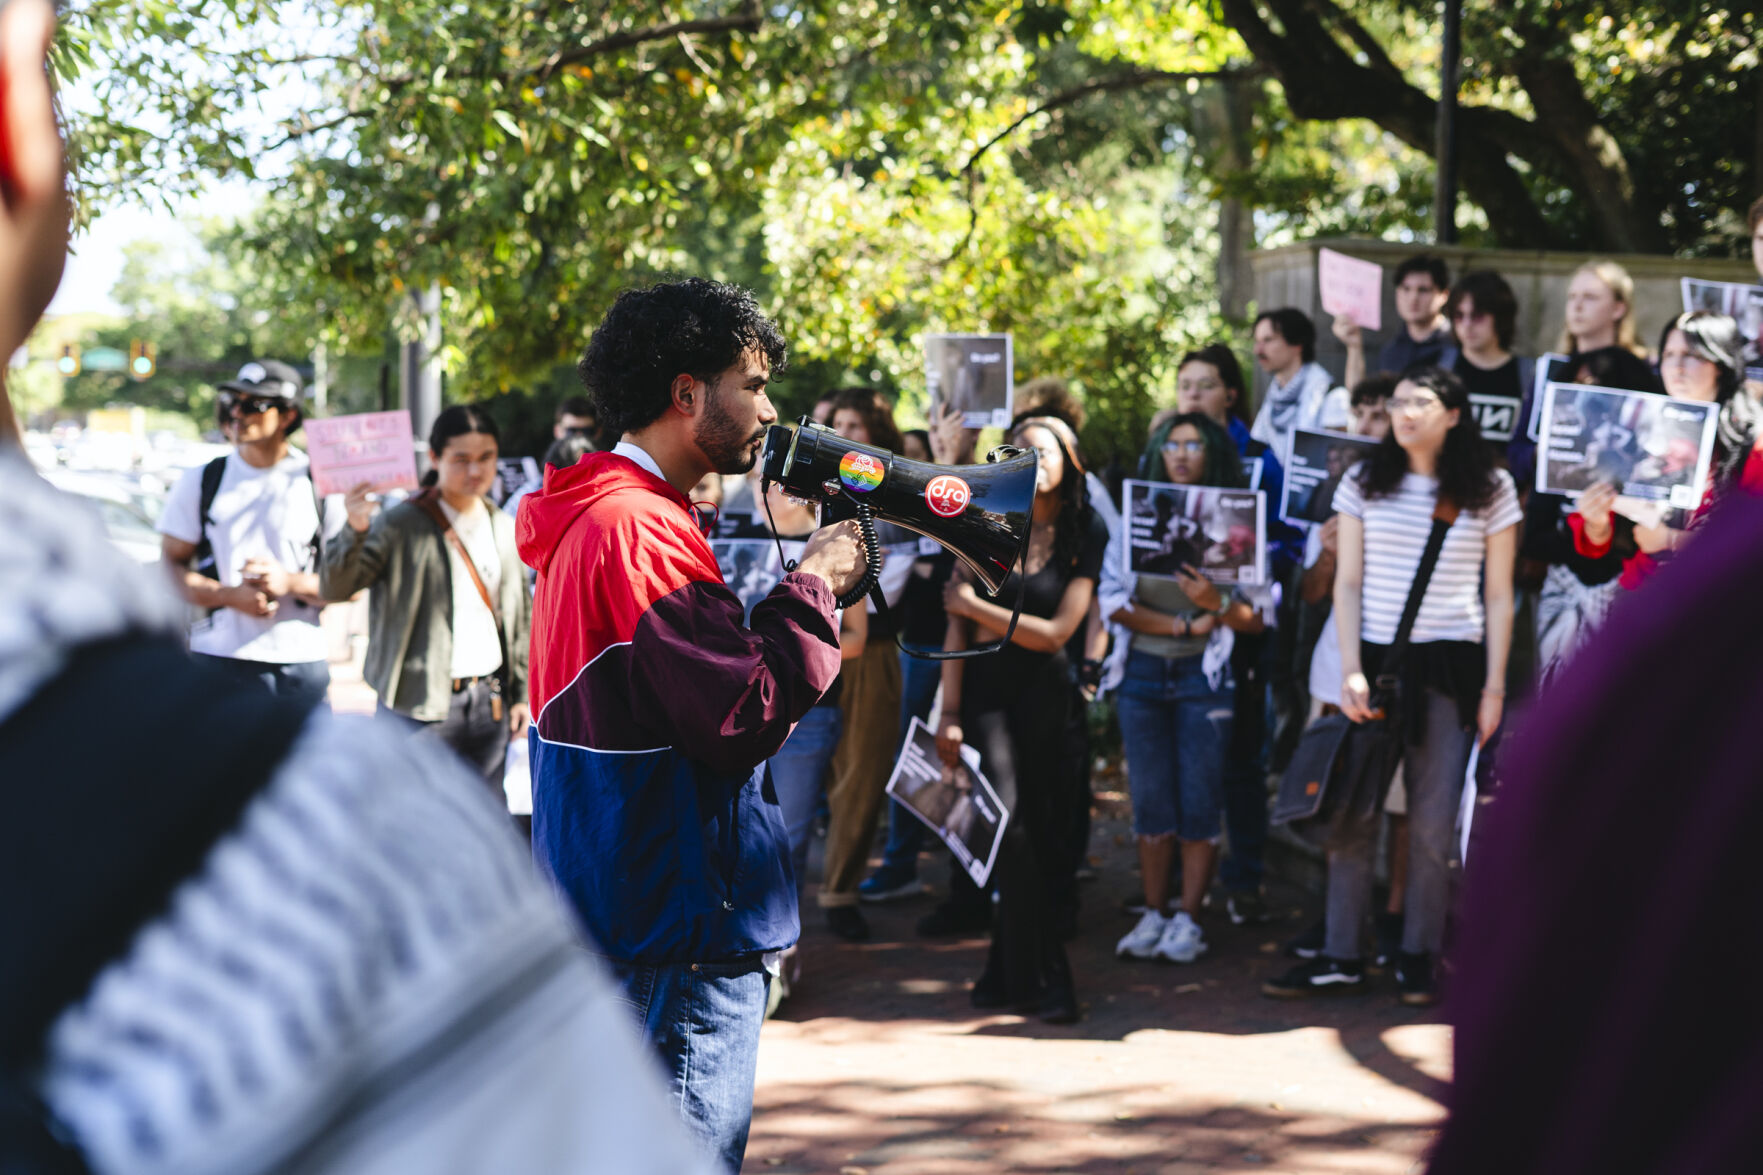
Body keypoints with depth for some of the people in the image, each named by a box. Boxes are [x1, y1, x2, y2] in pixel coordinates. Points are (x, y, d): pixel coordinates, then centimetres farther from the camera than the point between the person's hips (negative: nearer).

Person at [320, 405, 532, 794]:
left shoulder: (506, 529, 10)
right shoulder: (402, 525, -7)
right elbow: (333, 588, -15)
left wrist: (522, 692, 14)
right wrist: (355, 531, -32)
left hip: (490, 703, 5)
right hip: (422, 706, -5)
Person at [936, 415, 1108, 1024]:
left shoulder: (1085, 535, -1)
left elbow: (1056, 632, -7)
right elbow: (958, 624, -1)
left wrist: (975, 606, -10)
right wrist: (949, 711, -8)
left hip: (1045, 693, 1)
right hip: (985, 687, -1)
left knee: (1041, 831, 1)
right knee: (1008, 822, -13)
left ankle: (1010, 970, 14)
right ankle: (1043, 978, -8)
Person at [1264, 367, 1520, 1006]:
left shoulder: (1490, 490, 4)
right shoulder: (1366, 483, 8)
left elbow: (1498, 596, 5)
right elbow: (1347, 584, 7)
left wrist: (1494, 688, 0)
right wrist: (1350, 670, -4)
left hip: (1451, 666, -2)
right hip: (1374, 660, 2)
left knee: (1432, 824, -1)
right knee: (1351, 814, 0)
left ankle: (1418, 958, 11)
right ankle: (1341, 957, 8)